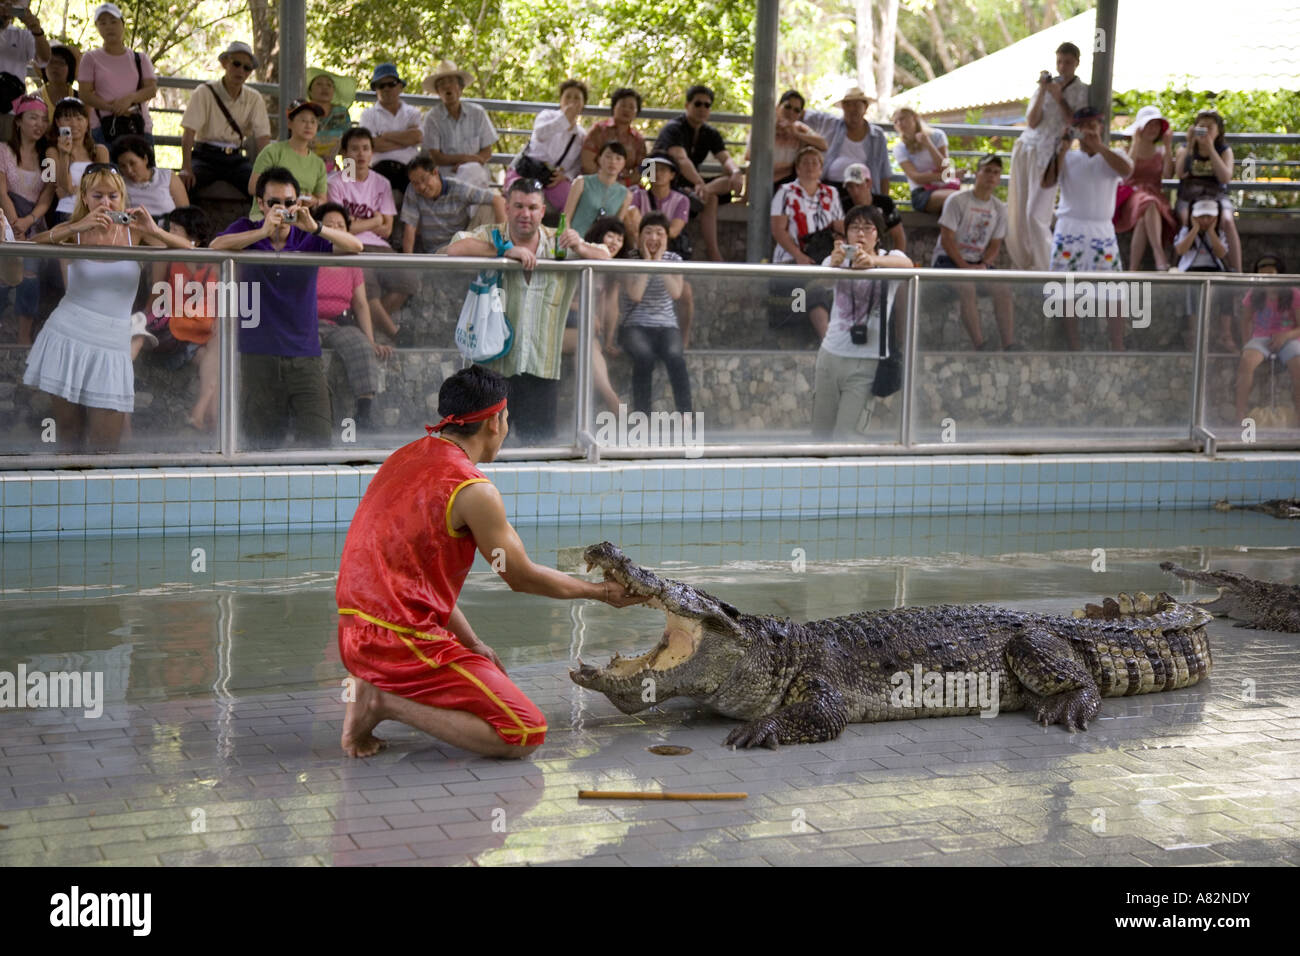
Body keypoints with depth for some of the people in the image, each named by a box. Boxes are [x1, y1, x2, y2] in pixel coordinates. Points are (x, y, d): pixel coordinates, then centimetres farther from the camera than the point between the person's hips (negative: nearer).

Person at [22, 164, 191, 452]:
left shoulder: (135, 231, 2)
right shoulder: (73, 231, 2)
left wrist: (155, 232, -21)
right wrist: (76, 227, -28)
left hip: (112, 343, 0)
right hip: (68, 335, 0)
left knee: (106, 447, -2)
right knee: (69, 436, 4)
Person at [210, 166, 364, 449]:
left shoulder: (308, 237, 7)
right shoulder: (246, 231, 7)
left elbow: (355, 246, -7)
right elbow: (216, 246, -14)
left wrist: (315, 227, -22)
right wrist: (264, 231, -25)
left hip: (305, 355, 1)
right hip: (259, 356, 0)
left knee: (318, 441, -7)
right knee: (262, 444, 2)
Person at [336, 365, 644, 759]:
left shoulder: (406, 457, 12)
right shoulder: (473, 489, -14)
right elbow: (522, 577, -2)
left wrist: (472, 644, 15)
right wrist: (601, 591, 13)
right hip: (401, 643, -9)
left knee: (494, 679, 28)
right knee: (526, 734, -9)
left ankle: (375, 689, 9)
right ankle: (387, 702, -11)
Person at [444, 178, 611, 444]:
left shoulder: (559, 243, 11)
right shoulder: (490, 237, 3)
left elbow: (606, 257, 7)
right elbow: (455, 249, -16)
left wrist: (580, 248, -14)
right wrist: (506, 250, -18)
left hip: (543, 367, 2)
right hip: (495, 363, -2)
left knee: (540, 441, 3)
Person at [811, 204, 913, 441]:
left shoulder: (889, 257, 0)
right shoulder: (837, 259, 6)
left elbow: (907, 265, -24)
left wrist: (872, 261, -45)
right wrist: (834, 264, -40)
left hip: (867, 362, -3)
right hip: (830, 356, 3)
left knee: (846, 438, -9)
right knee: (820, 435, 9)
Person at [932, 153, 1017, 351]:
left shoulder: (999, 208, 9)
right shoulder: (957, 201, -7)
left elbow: (995, 244, 7)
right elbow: (947, 239, -12)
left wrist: (984, 265, -14)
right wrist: (964, 266, -21)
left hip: (979, 262, 5)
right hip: (949, 259, -5)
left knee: (1002, 287, -20)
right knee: (966, 287, -33)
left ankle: (1009, 345, -19)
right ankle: (980, 345, -32)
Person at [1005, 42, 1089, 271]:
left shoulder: (1082, 91, 3)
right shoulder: (1046, 85, 10)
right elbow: (1032, 122, -1)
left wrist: (1059, 98, -13)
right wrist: (1042, 92, -10)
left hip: (1050, 155, -4)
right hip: (1026, 149, 4)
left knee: (1035, 216, -15)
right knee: (1016, 212, 1)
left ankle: (1045, 269, -6)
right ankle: (1024, 264, 11)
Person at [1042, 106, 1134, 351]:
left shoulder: (1112, 157, 11)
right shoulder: (1067, 158, 13)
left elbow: (1127, 170, -13)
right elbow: (1046, 182, -4)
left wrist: (1099, 146, -14)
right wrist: (1062, 149, -8)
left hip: (1102, 232, -1)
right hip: (1069, 231, 1)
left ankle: (1118, 349, -1)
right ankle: (1074, 348, 9)